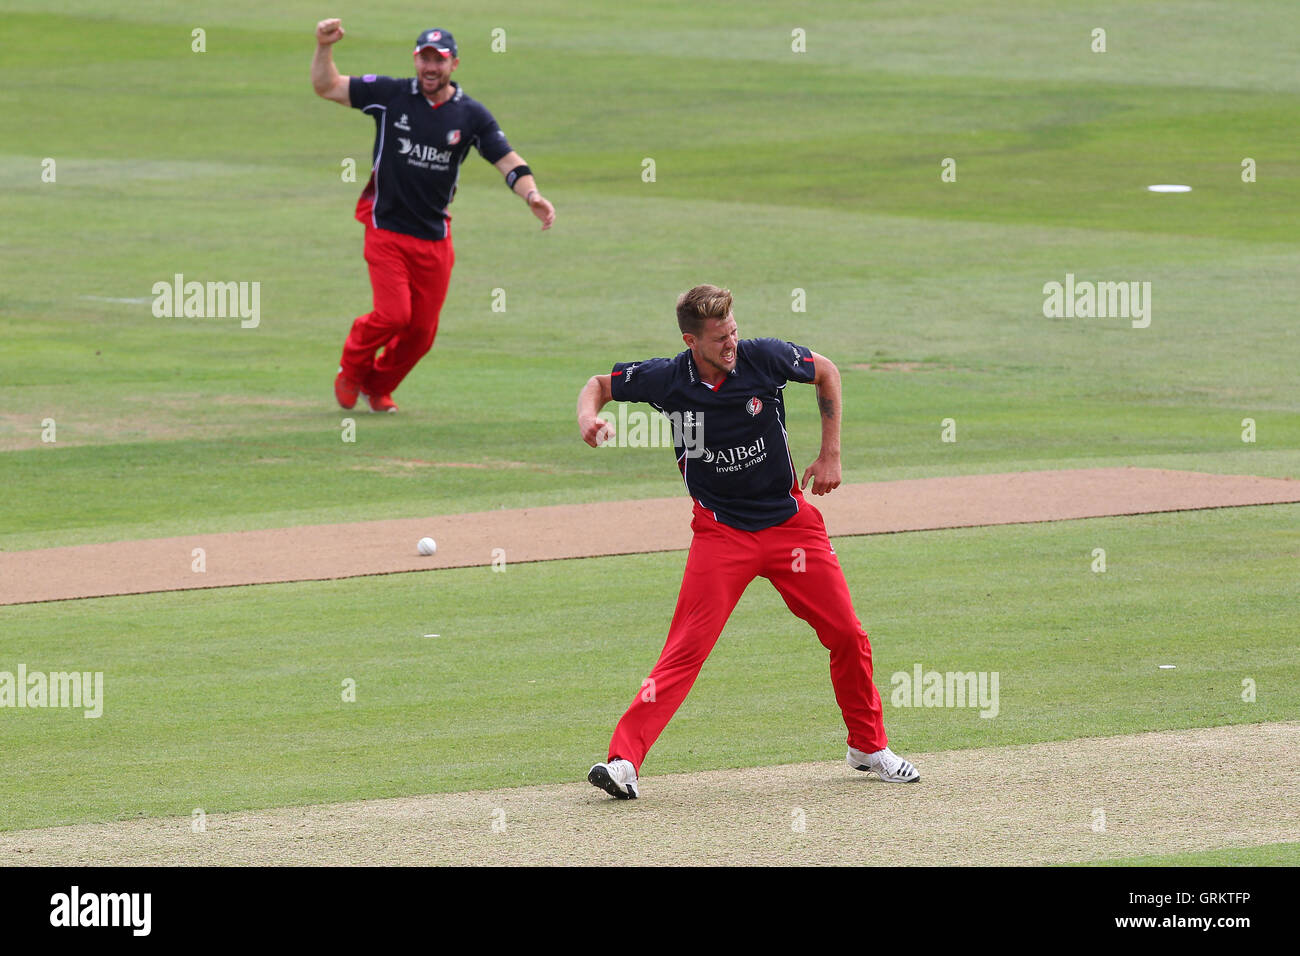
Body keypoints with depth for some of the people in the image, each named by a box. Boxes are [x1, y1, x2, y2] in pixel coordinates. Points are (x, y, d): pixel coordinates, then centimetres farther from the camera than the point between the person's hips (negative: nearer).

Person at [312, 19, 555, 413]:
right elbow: (326, 86, -1)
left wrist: (532, 195, -24)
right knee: (393, 315, -15)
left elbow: (508, 161, -5)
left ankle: (378, 386, 31)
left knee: (422, 330, 6)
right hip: (387, 230, -3)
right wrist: (325, 47, -19)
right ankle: (352, 369, 14)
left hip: (435, 239, 3)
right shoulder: (390, 95, -3)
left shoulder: (471, 115, 0)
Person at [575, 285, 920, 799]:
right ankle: (624, 760, -18)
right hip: (720, 533, -2)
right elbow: (600, 383, 5)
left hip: (790, 521, 2)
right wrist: (589, 415, -18)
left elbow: (826, 372, 7)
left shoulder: (764, 358, -13)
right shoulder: (666, 380, -12)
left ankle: (868, 746, 26)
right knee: (686, 649, -16)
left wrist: (830, 455, 3)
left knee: (847, 636, 4)